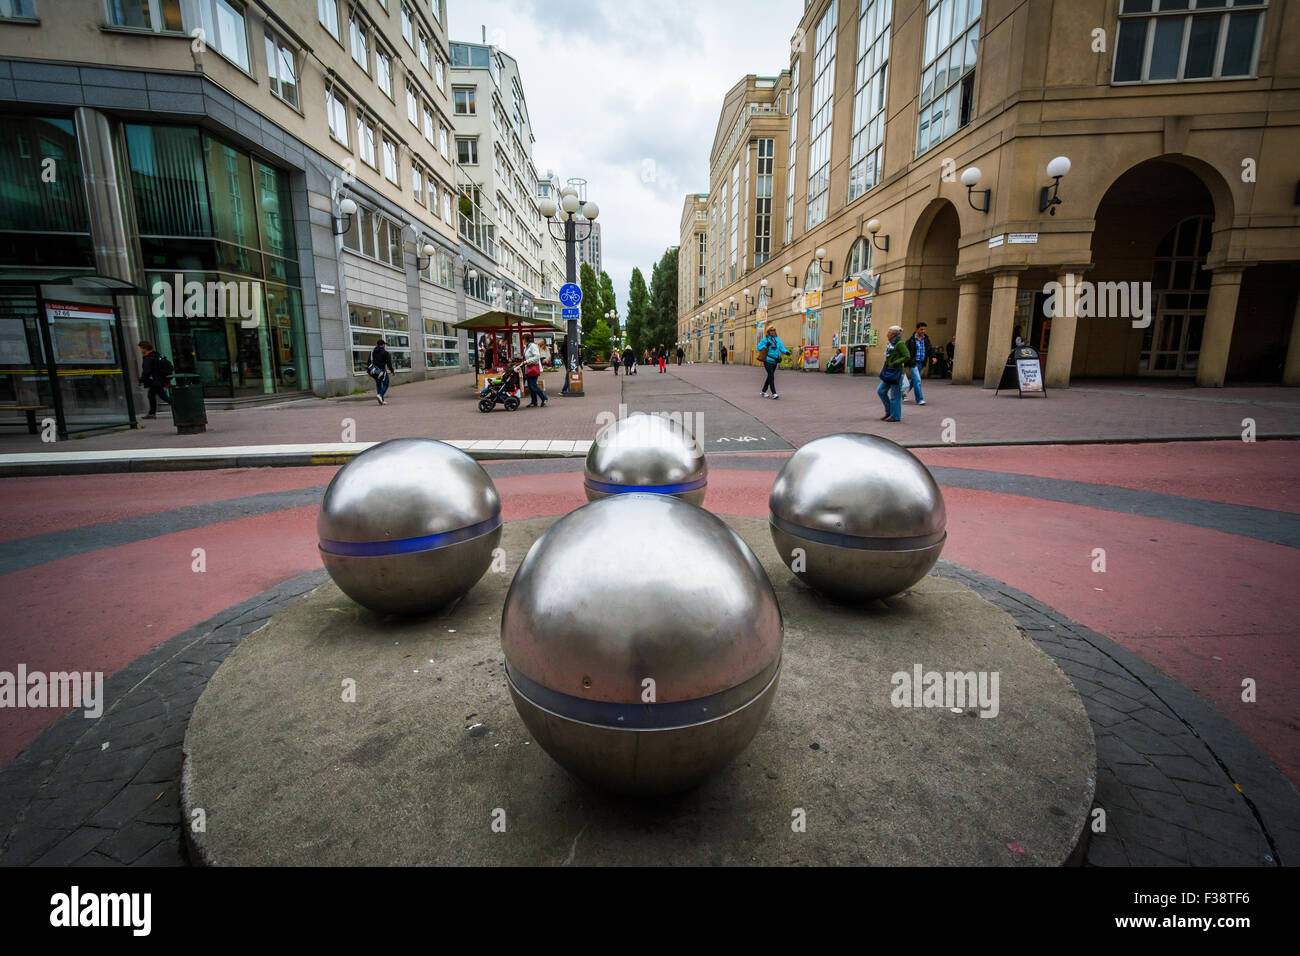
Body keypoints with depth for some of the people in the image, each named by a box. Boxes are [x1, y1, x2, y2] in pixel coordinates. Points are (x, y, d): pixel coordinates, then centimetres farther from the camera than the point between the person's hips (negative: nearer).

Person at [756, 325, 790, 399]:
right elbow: (758, 347, -2)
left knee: (770, 376, 14)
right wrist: (766, 346, -16)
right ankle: (774, 393, -15)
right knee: (771, 376, -14)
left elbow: (782, 348, 3)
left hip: (774, 361, 6)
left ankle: (763, 391, 28)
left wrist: (786, 352, -16)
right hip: (767, 361, -6)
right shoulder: (765, 339, -4)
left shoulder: (778, 339, 10)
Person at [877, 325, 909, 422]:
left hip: (896, 372, -9)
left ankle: (895, 416, 6)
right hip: (888, 371, 9)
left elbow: (906, 357, -18)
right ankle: (889, 411, 21)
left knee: (895, 395, -3)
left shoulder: (900, 344, -14)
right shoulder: (891, 343, 11)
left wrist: (895, 363, -22)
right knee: (881, 391, 9)